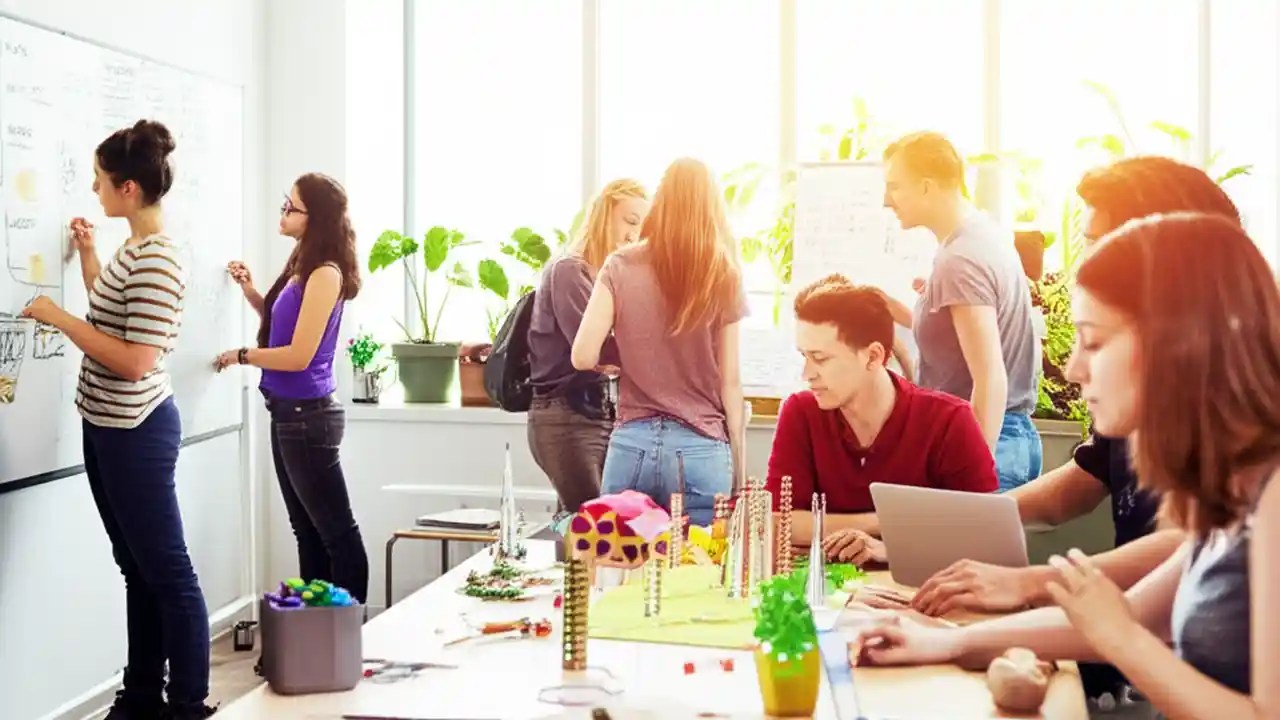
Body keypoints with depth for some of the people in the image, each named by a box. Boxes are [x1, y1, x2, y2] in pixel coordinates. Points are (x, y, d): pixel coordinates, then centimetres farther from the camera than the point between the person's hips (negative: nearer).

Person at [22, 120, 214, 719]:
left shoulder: (157, 261, -21)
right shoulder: (130, 249, 9)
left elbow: (136, 360, -26)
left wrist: (58, 318, -19)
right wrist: (87, 255, 21)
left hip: (137, 434, -10)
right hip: (107, 428, 10)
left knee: (168, 574, 0)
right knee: (137, 569, 17)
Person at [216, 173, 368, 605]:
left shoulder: (325, 274, -18)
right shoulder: (302, 265, 9)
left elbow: (299, 355, -20)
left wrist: (242, 356, -7)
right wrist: (249, 290, 10)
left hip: (307, 415, -10)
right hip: (289, 412, 10)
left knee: (337, 532, 0)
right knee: (307, 529, 17)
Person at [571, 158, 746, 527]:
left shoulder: (621, 268, 0)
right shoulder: (723, 278, -2)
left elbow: (584, 357, -6)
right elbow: (730, 381, -1)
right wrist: (739, 458, 8)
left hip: (632, 444, 1)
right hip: (700, 450, -1)